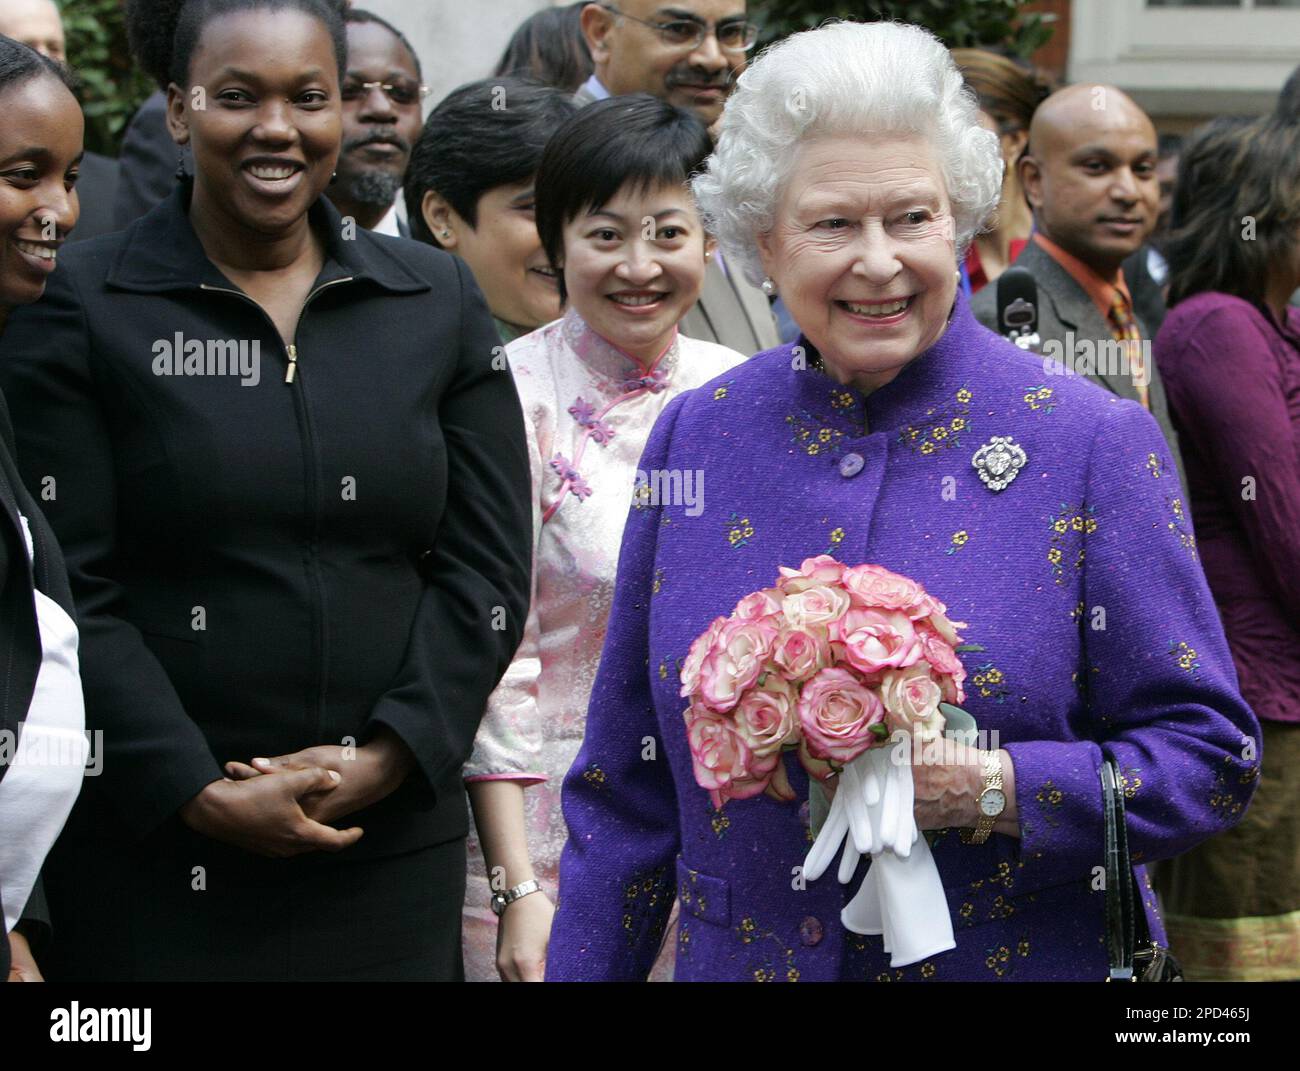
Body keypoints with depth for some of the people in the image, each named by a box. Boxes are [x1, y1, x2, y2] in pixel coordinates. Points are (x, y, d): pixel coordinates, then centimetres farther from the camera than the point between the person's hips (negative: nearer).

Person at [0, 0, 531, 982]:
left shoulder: (438, 302, 8)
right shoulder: (79, 308, -1)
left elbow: (488, 571, 4)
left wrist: (387, 757, -7)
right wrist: (197, 790, -14)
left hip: (394, 844, 3)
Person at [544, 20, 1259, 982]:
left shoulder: (1095, 445, -9)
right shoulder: (693, 438, 0)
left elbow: (1211, 760, -9)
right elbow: (627, 788, 6)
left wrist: (991, 790, -22)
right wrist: (582, 968, 2)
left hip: (1025, 959, -2)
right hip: (739, 959, 3)